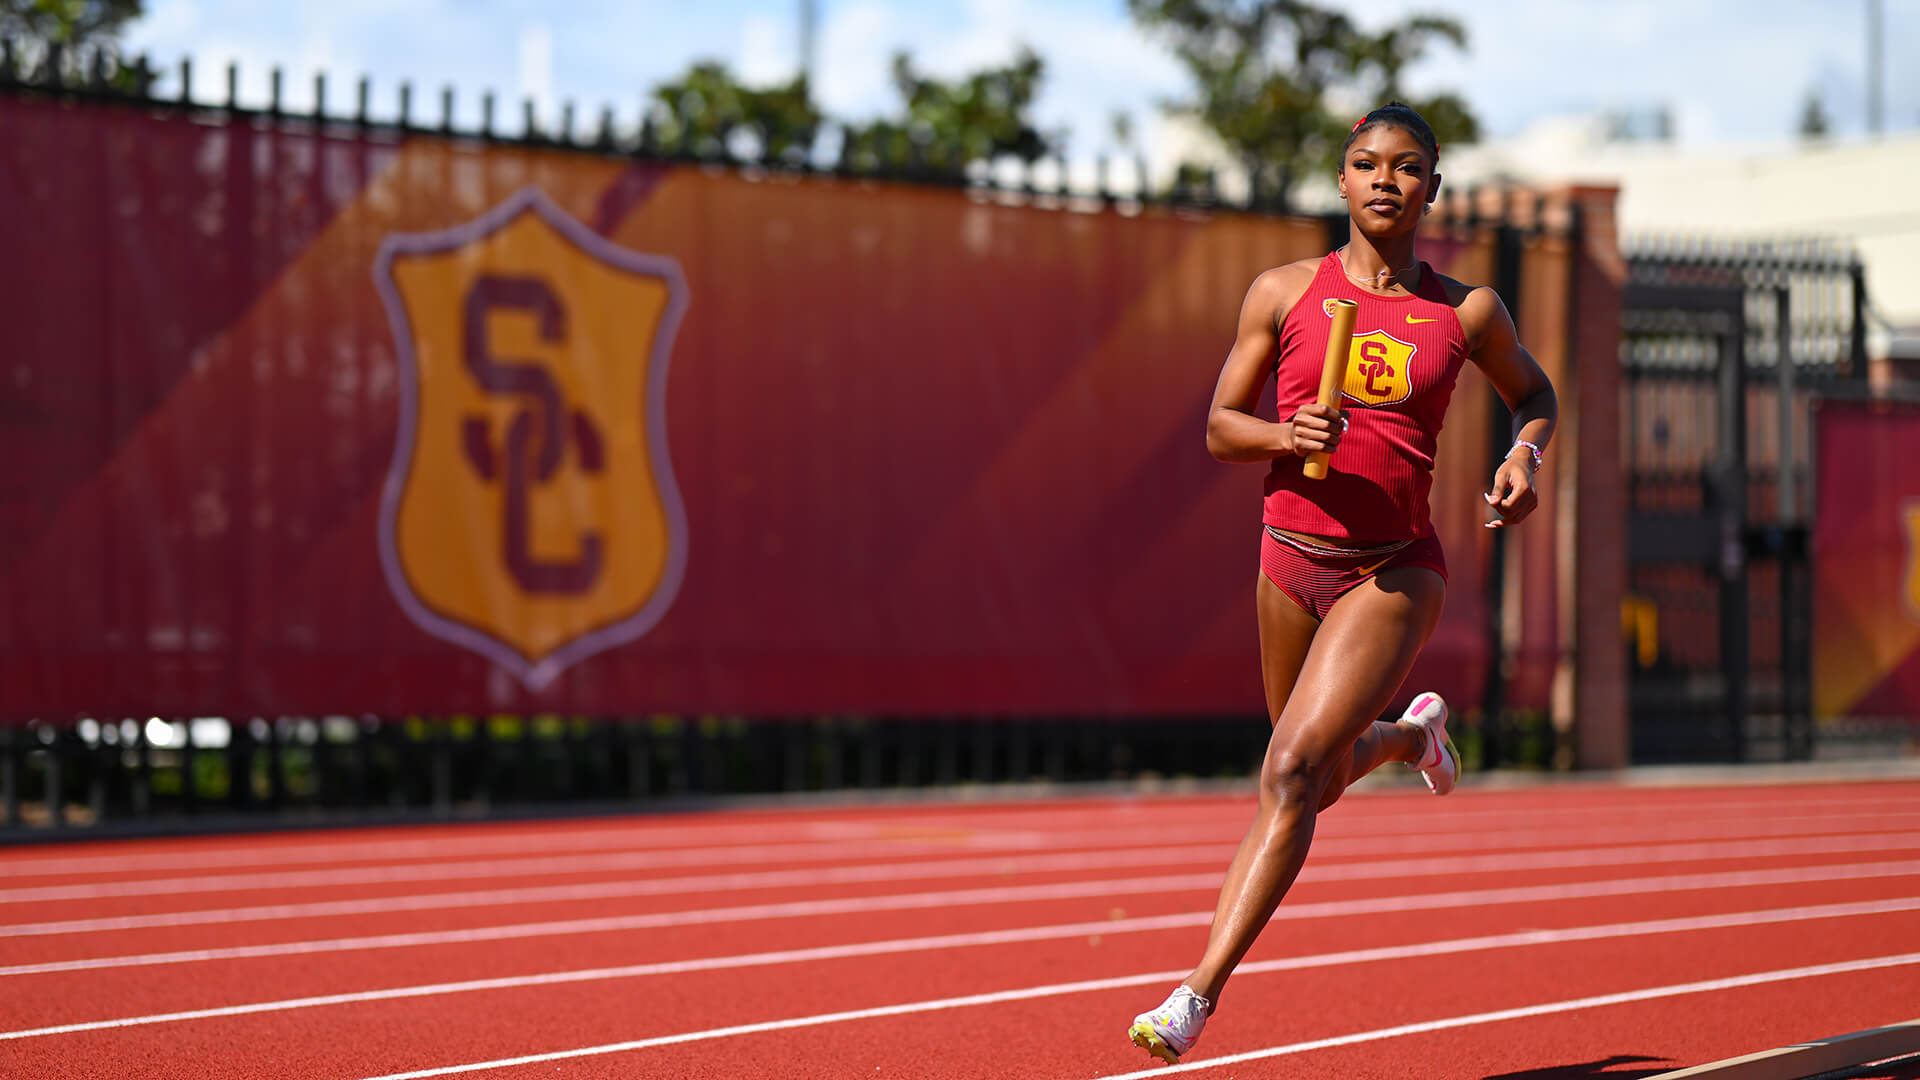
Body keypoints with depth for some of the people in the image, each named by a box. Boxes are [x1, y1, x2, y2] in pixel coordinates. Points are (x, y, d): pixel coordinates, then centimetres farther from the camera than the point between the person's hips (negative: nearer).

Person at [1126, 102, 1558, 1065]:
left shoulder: (1466, 313, 1)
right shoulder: (1284, 292, 0)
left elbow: (1534, 395, 18)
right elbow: (1219, 426, 5)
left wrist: (1526, 457, -4)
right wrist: (1286, 435, -17)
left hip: (1395, 573, -3)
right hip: (1293, 556, 3)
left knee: (1291, 770, -18)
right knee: (1315, 780, 18)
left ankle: (1199, 995, -18)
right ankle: (1409, 734, 54)